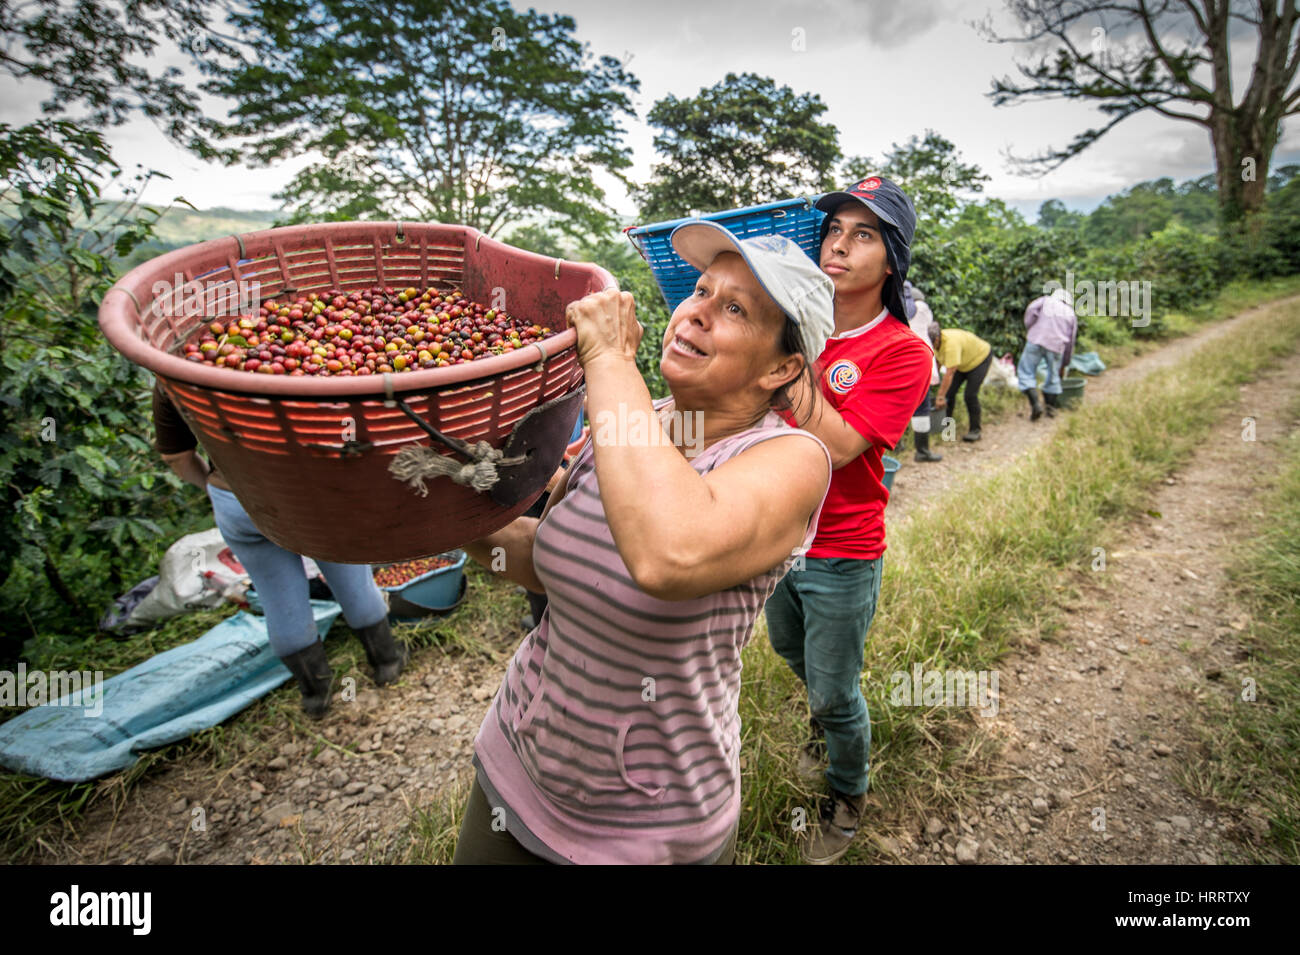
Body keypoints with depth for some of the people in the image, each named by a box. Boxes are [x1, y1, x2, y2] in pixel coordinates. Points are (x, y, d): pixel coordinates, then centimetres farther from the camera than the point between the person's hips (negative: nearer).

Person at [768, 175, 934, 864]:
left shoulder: (901, 353, -18)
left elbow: (835, 448, -28)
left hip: (840, 556, -6)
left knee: (834, 693, 12)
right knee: (789, 649, 29)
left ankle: (846, 796, 42)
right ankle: (827, 725, 61)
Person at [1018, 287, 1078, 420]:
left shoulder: (1046, 300, 19)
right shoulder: (1072, 314, 23)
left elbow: (1031, 310, -5)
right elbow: (1070, 342, 21)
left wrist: (1029, 330, 4)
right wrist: (1064, 365, 26)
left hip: (1036, 340, -3)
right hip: (1056, 345, 3)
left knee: (1026, 372, 2)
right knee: (1053, 375, 19)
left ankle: (1035, 405, -12)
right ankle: (1051, 407, 23)